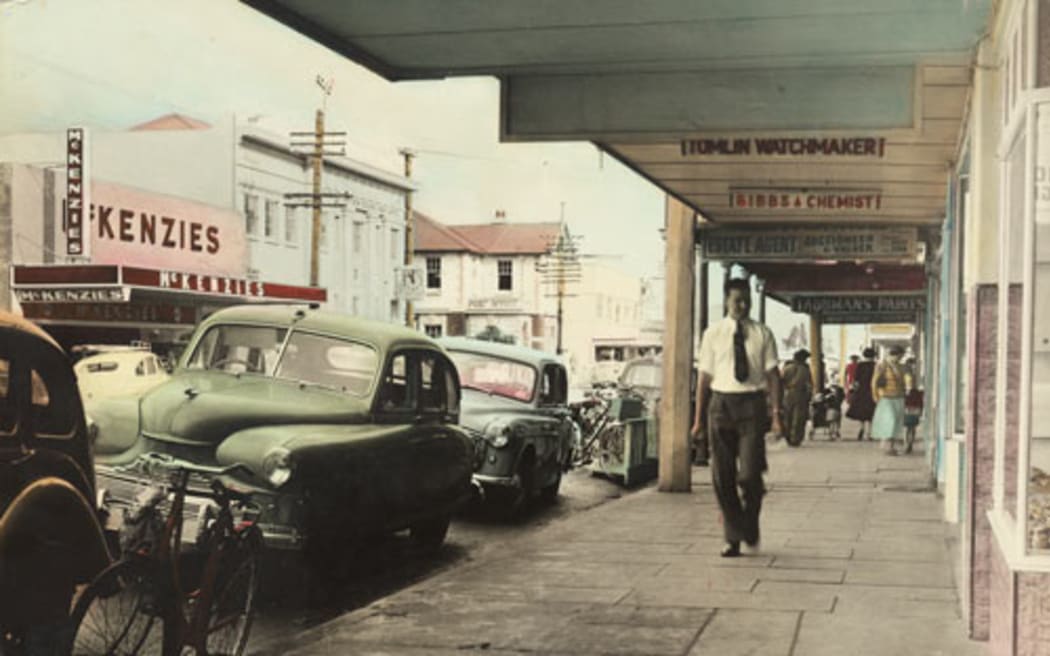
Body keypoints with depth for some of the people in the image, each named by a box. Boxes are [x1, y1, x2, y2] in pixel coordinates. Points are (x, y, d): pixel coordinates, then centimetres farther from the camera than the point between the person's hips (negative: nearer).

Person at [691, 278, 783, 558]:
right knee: (722, 476, 3)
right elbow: (704, 376, 6)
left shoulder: (762, 334, 4)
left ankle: (750, 525, 21)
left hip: (752, 403, -1)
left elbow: (772, 374, 3)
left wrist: (776, 413, -6)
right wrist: (698, 417, 3)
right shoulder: (713, 334, 5)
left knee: (750, 474, -9)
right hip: (721, 403, 1)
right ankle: (733, 537, 17)